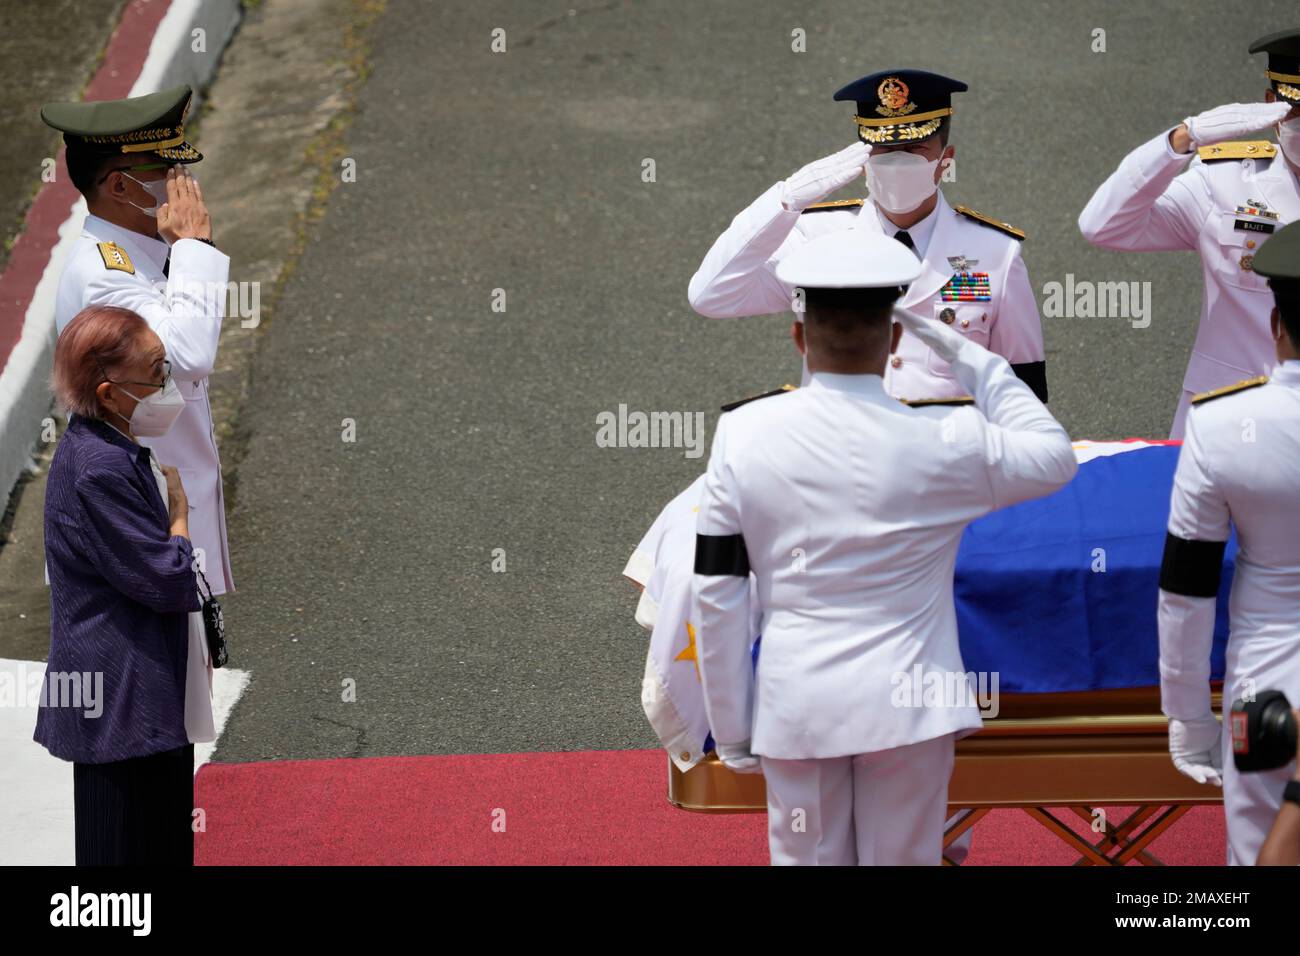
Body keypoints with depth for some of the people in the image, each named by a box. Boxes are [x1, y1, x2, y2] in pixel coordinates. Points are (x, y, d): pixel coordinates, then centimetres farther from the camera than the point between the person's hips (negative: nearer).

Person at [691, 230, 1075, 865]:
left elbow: (716, 597, -2)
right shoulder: (943, 443, -10)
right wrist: (969, 359, 7)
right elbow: (1054, 458, 9)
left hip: (796, 706, 1)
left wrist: (731, 731, 7)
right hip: (906, 706, -1)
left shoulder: (742, 436, -5)